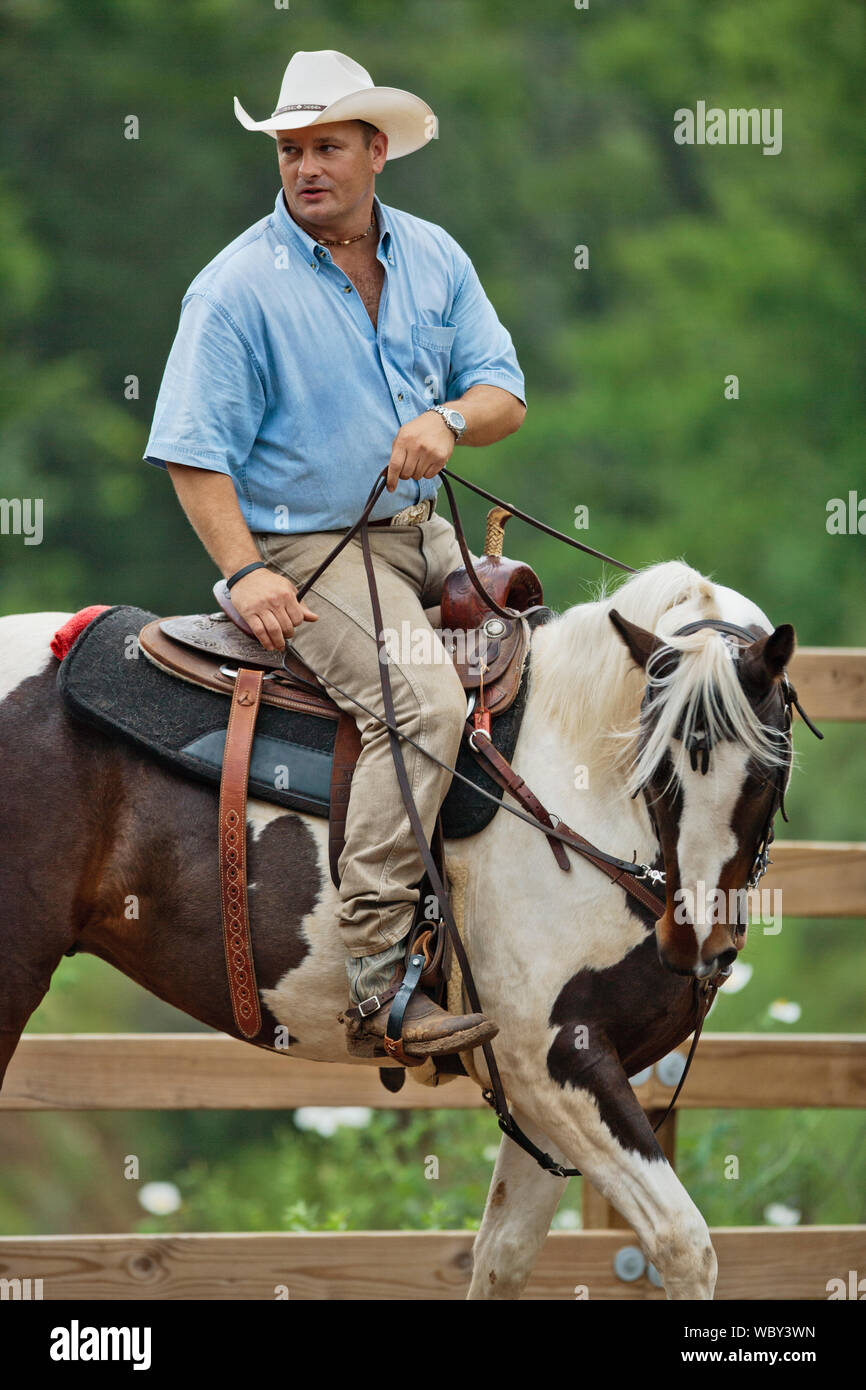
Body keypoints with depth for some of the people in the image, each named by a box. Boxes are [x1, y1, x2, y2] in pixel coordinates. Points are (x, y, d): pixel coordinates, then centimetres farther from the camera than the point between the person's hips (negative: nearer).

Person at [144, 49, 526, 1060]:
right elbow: (193, 452, -11)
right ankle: (373, 987, -32)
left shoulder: (433, 258, 8)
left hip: (424, 530, 7)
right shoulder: (237, 288, -9)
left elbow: (504, 395, 8)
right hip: (307, 549, -7)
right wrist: (244, 572, -23)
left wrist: (451, 419, -15)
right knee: (423, 699, -28)